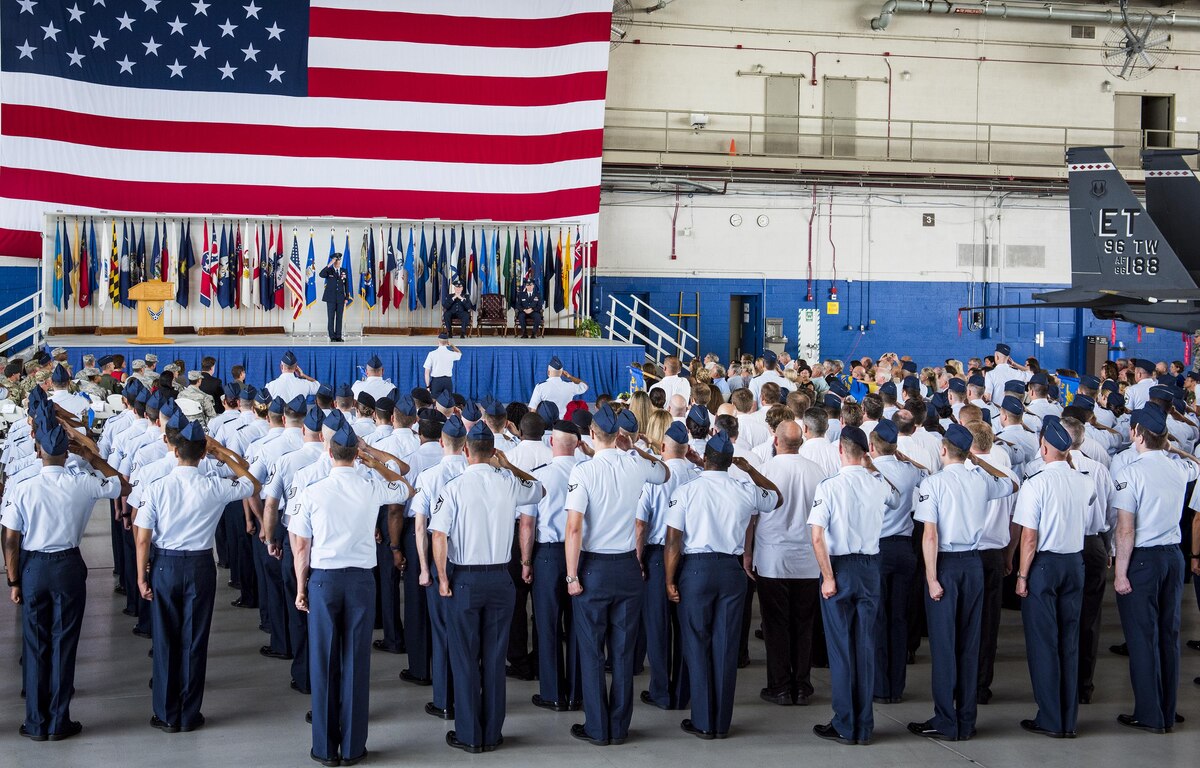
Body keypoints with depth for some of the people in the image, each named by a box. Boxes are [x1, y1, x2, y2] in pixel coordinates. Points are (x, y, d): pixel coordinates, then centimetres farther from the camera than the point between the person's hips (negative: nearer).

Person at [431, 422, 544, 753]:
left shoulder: (453, 487, -11)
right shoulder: (509, 483, -3)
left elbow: (439, 537, -16)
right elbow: (539, 489, 19)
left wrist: (443, 578, -6)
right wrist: (508, 465, 22)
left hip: (464, 580, -3)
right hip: (500, 579, 3)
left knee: (465, 659, 7)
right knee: (495, 658, 10)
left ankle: (469, 735, 11)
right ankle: (492, 734, 17)